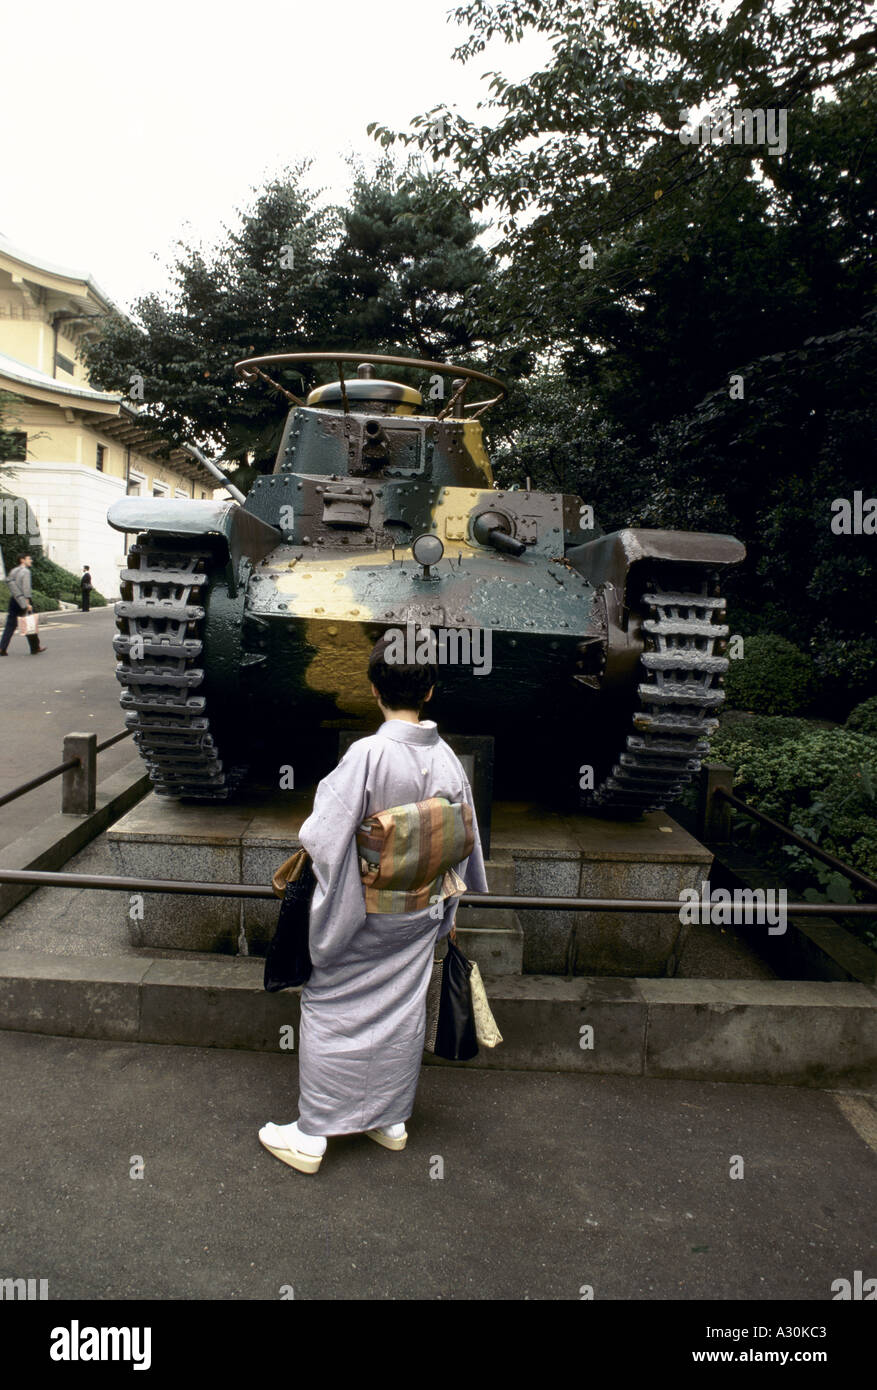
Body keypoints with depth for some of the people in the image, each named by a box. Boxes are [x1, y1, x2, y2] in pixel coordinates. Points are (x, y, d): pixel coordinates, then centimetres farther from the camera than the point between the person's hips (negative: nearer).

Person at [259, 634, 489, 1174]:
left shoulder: (368, 754, -25)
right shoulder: (448, 758, -7)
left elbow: (324, 835, -22)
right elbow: (465, 842, 3)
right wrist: (444, 911, 16)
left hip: (362, 918, -5)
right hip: (421, 916, 5)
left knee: (331, 1013, 10)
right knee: (402, 1011, 20)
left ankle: (311, 1136, 21)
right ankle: (392, 1119, 36)